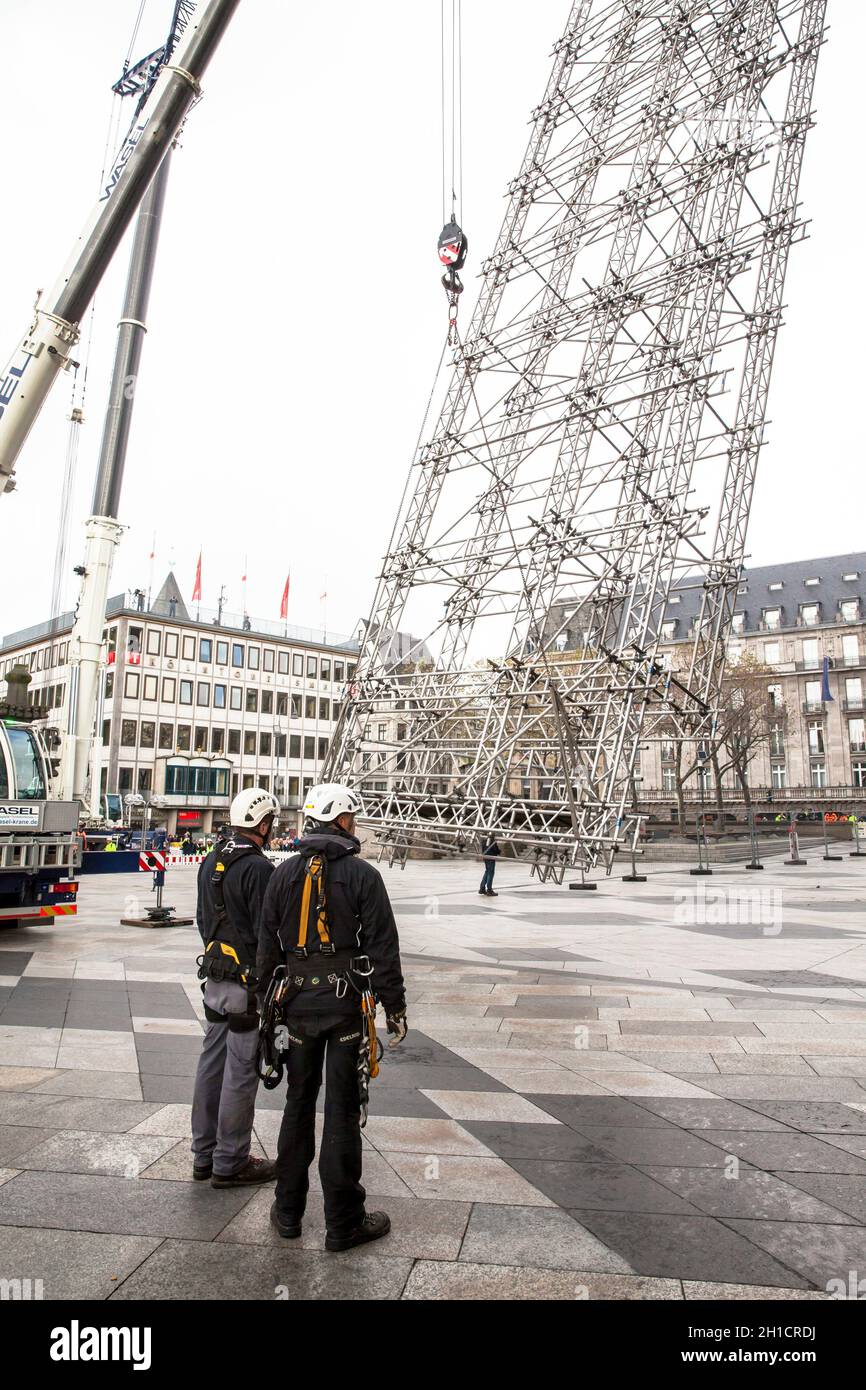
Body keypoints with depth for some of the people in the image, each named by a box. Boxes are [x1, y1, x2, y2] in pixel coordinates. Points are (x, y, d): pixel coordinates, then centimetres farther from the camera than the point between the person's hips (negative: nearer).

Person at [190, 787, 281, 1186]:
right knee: (241, 1071, 3)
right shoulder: (258, 868, -21)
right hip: (248, 983, -9)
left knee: (212, 1064, 17)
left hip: (214, 977, 9)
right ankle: (230, 1163, 15)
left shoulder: (211, 862, 7)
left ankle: (204, 1155, 29)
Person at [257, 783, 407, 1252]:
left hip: (298, 1001, 4)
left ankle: (288, 1210, 29)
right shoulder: (363, 875, -9)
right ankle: (343, 1222, 16)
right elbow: (383, 948, -9)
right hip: (347, 1002, -4)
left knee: (298, 1104, 17)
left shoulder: (284, 873, 2)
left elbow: (267, 945, 6)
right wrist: (395, 1006, -1)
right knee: (342, 1111, 5)